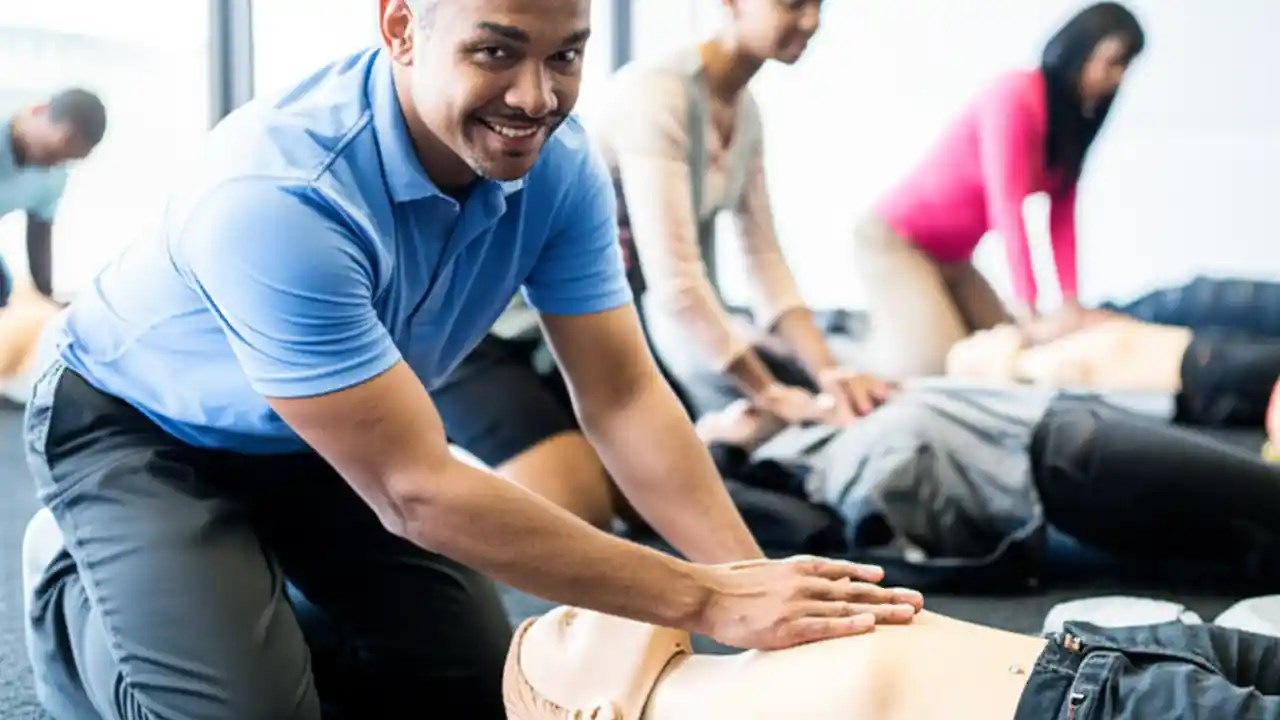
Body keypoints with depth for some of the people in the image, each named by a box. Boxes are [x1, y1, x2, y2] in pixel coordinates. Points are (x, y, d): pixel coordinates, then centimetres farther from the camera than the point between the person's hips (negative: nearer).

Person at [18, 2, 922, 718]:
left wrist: (755, 581, -31)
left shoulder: (557, 161, -21)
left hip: (329, 435, 6)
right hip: (143, 431, -6)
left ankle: (249, 607, 25)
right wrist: (707, 600, -38)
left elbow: (623, 399, -16)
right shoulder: (277, 194, -40)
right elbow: (414, 493, -39)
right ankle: (72, 601, 10)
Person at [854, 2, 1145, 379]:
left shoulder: (1072, 118, 6)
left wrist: (1070, 304, -13)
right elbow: (1007, 208, -27)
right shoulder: (1015, 96, -21)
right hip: (895, 240, -9)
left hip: (951, 256, 9)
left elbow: (1062, 218, -2)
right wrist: (1029, 309, -30)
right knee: (941, 366, -18)